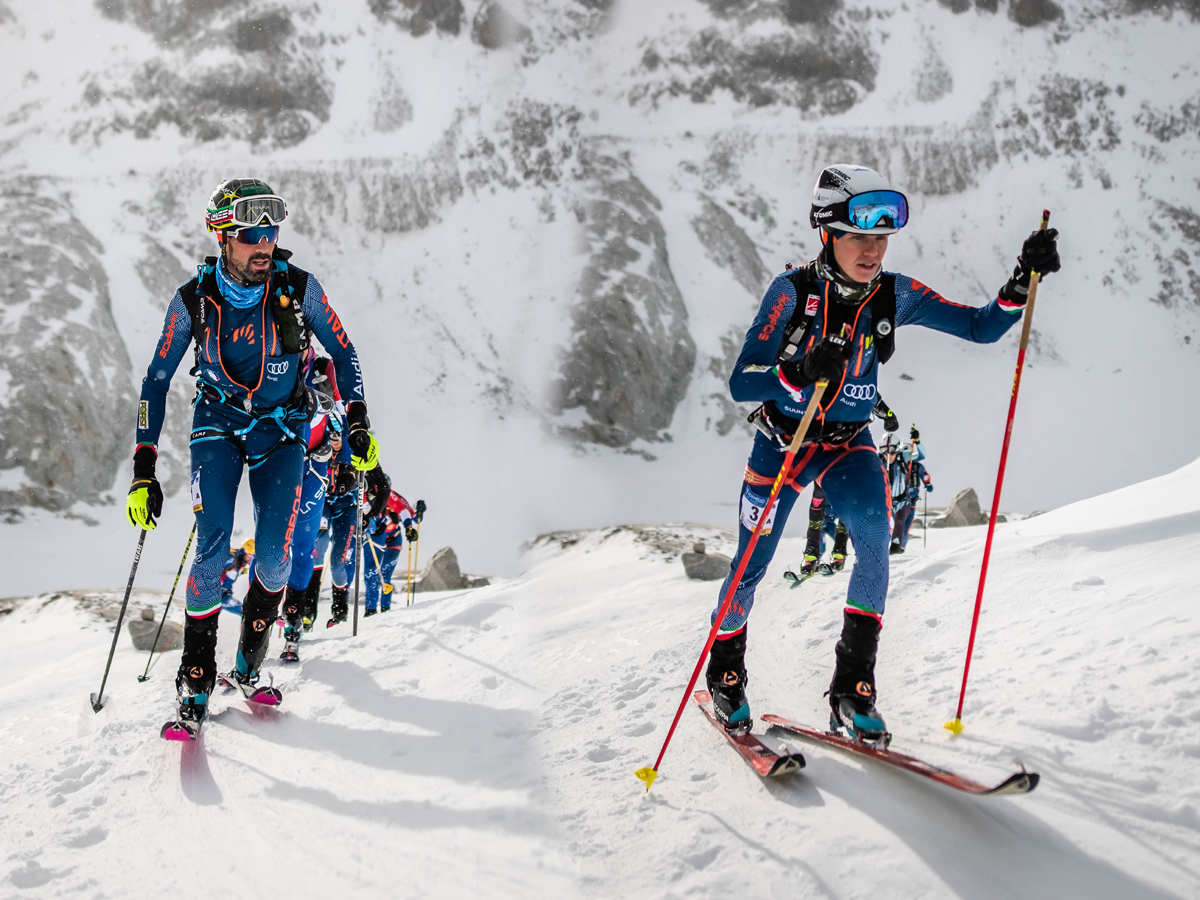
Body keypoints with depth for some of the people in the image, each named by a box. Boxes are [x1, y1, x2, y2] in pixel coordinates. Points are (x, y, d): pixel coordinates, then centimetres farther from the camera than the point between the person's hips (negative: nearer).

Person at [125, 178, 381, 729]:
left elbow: (343, 354, 2)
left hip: (282, 430, 1)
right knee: (213, 548, -16)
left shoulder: (298, 288, -14)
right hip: (219, 425, 0)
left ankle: (248, 666, 8)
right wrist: (144, 470, -10)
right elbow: (156, 382, -6)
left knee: (275, 559, -13)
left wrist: (358, 423, -5)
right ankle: (195, 679, -4)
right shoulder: (193, 301, -13)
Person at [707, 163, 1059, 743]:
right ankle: (725, 674, 33)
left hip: (848, 446, 2)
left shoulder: (896, 296, -10)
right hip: (782, 442, -2)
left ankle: (852, 688, -17)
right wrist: (801, 374, -40)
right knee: (752, 568, 3)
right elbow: (740, 383, -22)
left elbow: (982, 328, -5)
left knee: (875, 532, -25)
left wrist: (1022, 282, -23)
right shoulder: (793, 292, -20)